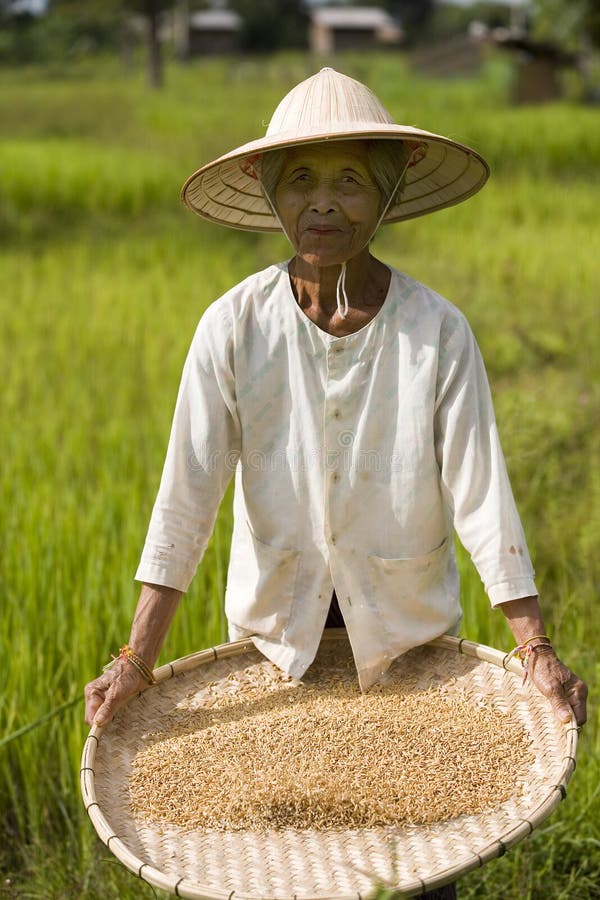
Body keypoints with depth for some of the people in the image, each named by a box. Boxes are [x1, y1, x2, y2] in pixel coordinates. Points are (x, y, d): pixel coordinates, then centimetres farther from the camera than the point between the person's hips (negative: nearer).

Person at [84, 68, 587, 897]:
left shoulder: (437, 331, -13)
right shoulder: (235, 326, -13)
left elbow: (481, 495, -12)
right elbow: (186, 494, -13)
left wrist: (537, 652, -17)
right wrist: (136, 661, -16)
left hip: (409, 628, 0)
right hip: (276, 627, 0)